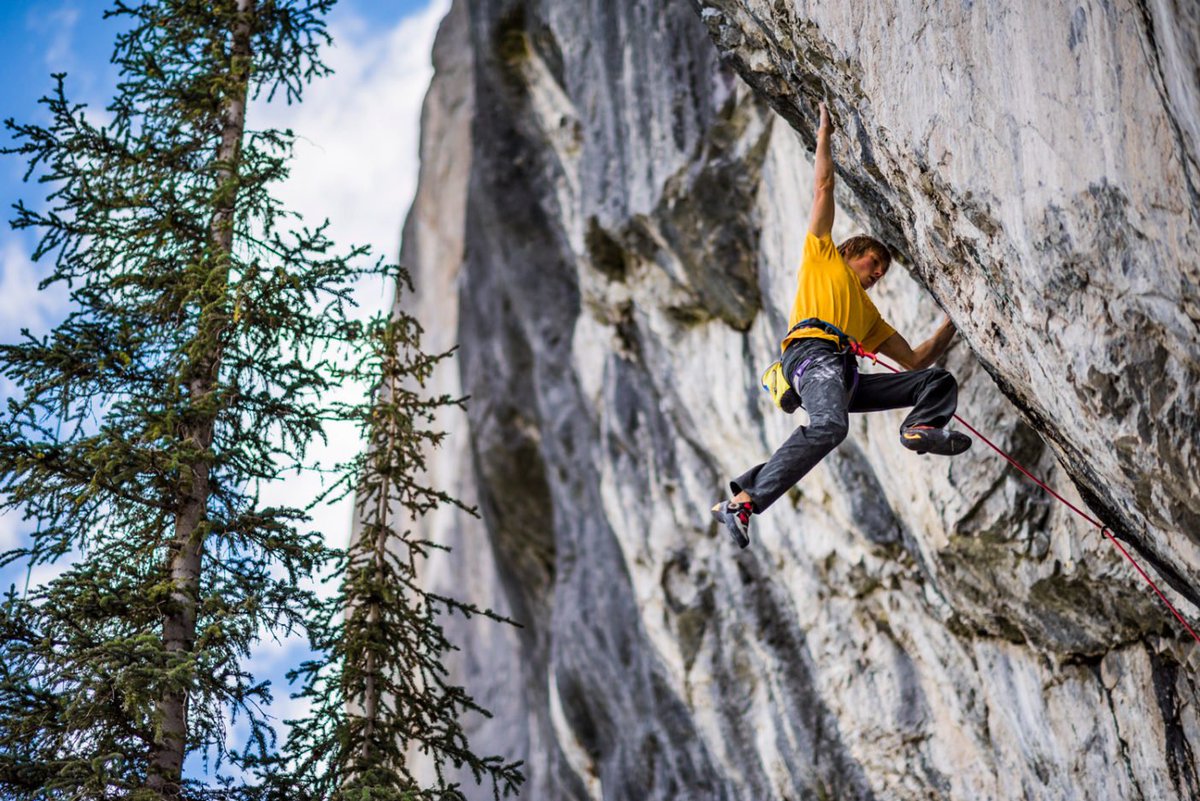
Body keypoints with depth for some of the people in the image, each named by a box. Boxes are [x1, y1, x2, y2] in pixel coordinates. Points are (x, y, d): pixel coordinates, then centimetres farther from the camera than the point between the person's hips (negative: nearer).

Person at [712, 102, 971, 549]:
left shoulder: (869, 314, 41)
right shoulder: (824, 255, 28)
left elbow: (914, 360, 36)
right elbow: (824, 188, 23)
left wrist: (952, 325, 33)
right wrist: (824, 138, 28)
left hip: (848, 377, 7)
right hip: (813, 353, -7)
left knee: (941, 383, 6)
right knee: (829, 427, -38)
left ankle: (921, 428, -28)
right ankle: (743, 501, -45)